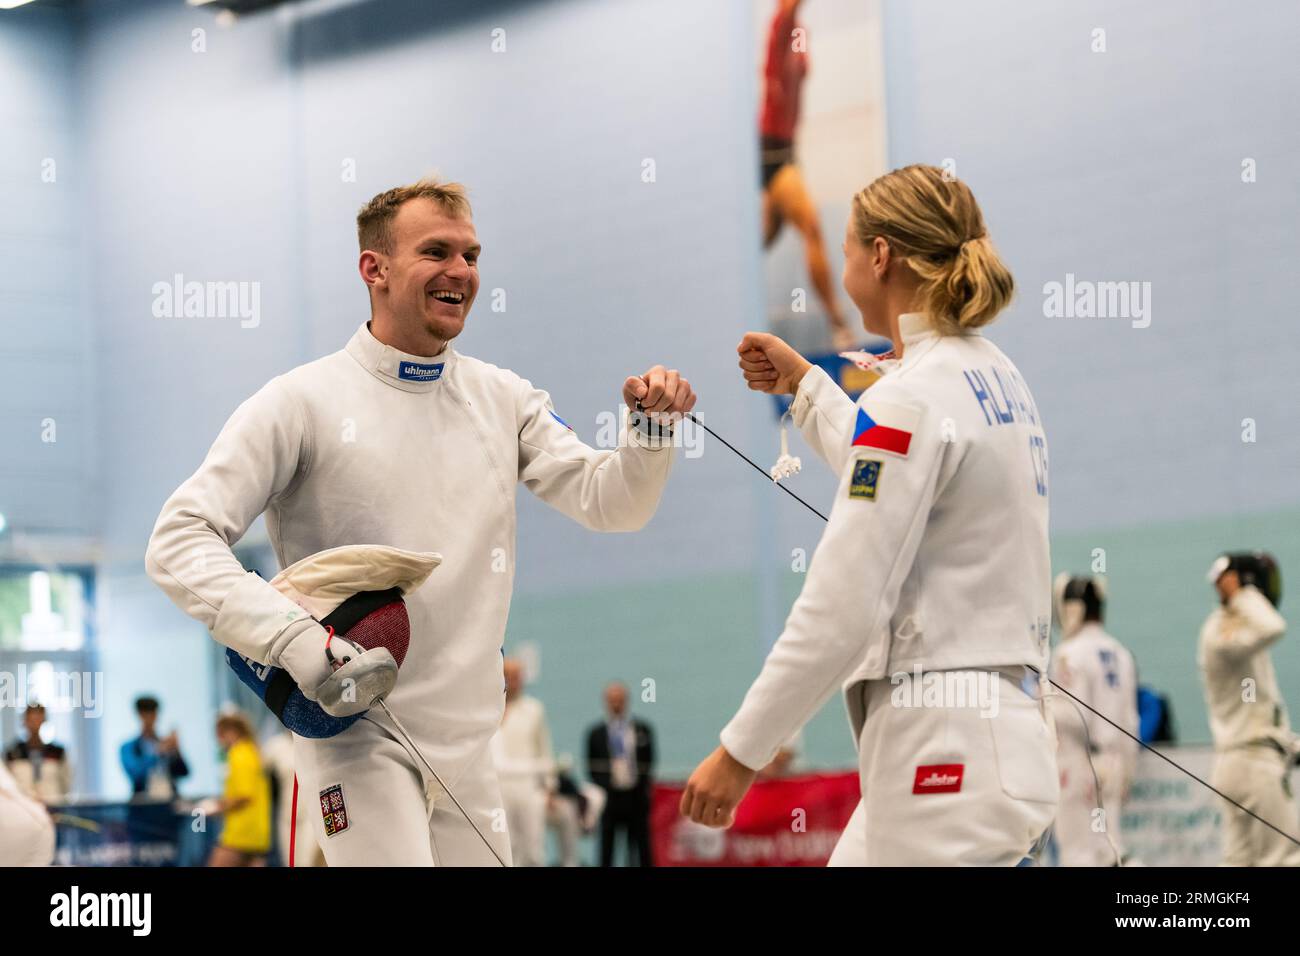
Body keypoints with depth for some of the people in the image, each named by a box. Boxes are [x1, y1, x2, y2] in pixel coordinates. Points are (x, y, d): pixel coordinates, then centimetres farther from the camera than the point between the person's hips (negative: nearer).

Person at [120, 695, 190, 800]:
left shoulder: (166, 743, 12)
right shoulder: (128, 748, 5)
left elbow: (184, 773, 4)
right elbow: (135, 773, -11)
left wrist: (176, 752, -13)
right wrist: (158, 753, -19)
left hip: (170, 798, 2)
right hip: (144, 799, -2)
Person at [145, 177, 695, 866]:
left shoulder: (502, 397, 6)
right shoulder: (301, 402, -10)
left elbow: (610, 504, 1)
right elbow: (179, 542, -14)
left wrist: (652, 425, -19)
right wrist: (291, 637, -28)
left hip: (466, 739, 6)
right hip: (354, 731, -6)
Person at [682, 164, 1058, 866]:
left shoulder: (912, 398, -16)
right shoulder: (994, 378, 12)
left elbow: (841, 610, -19)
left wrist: (739, 753, -12)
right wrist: (805, 388, 37)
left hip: (943, 746, -10)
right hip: (1002, 721, 10)